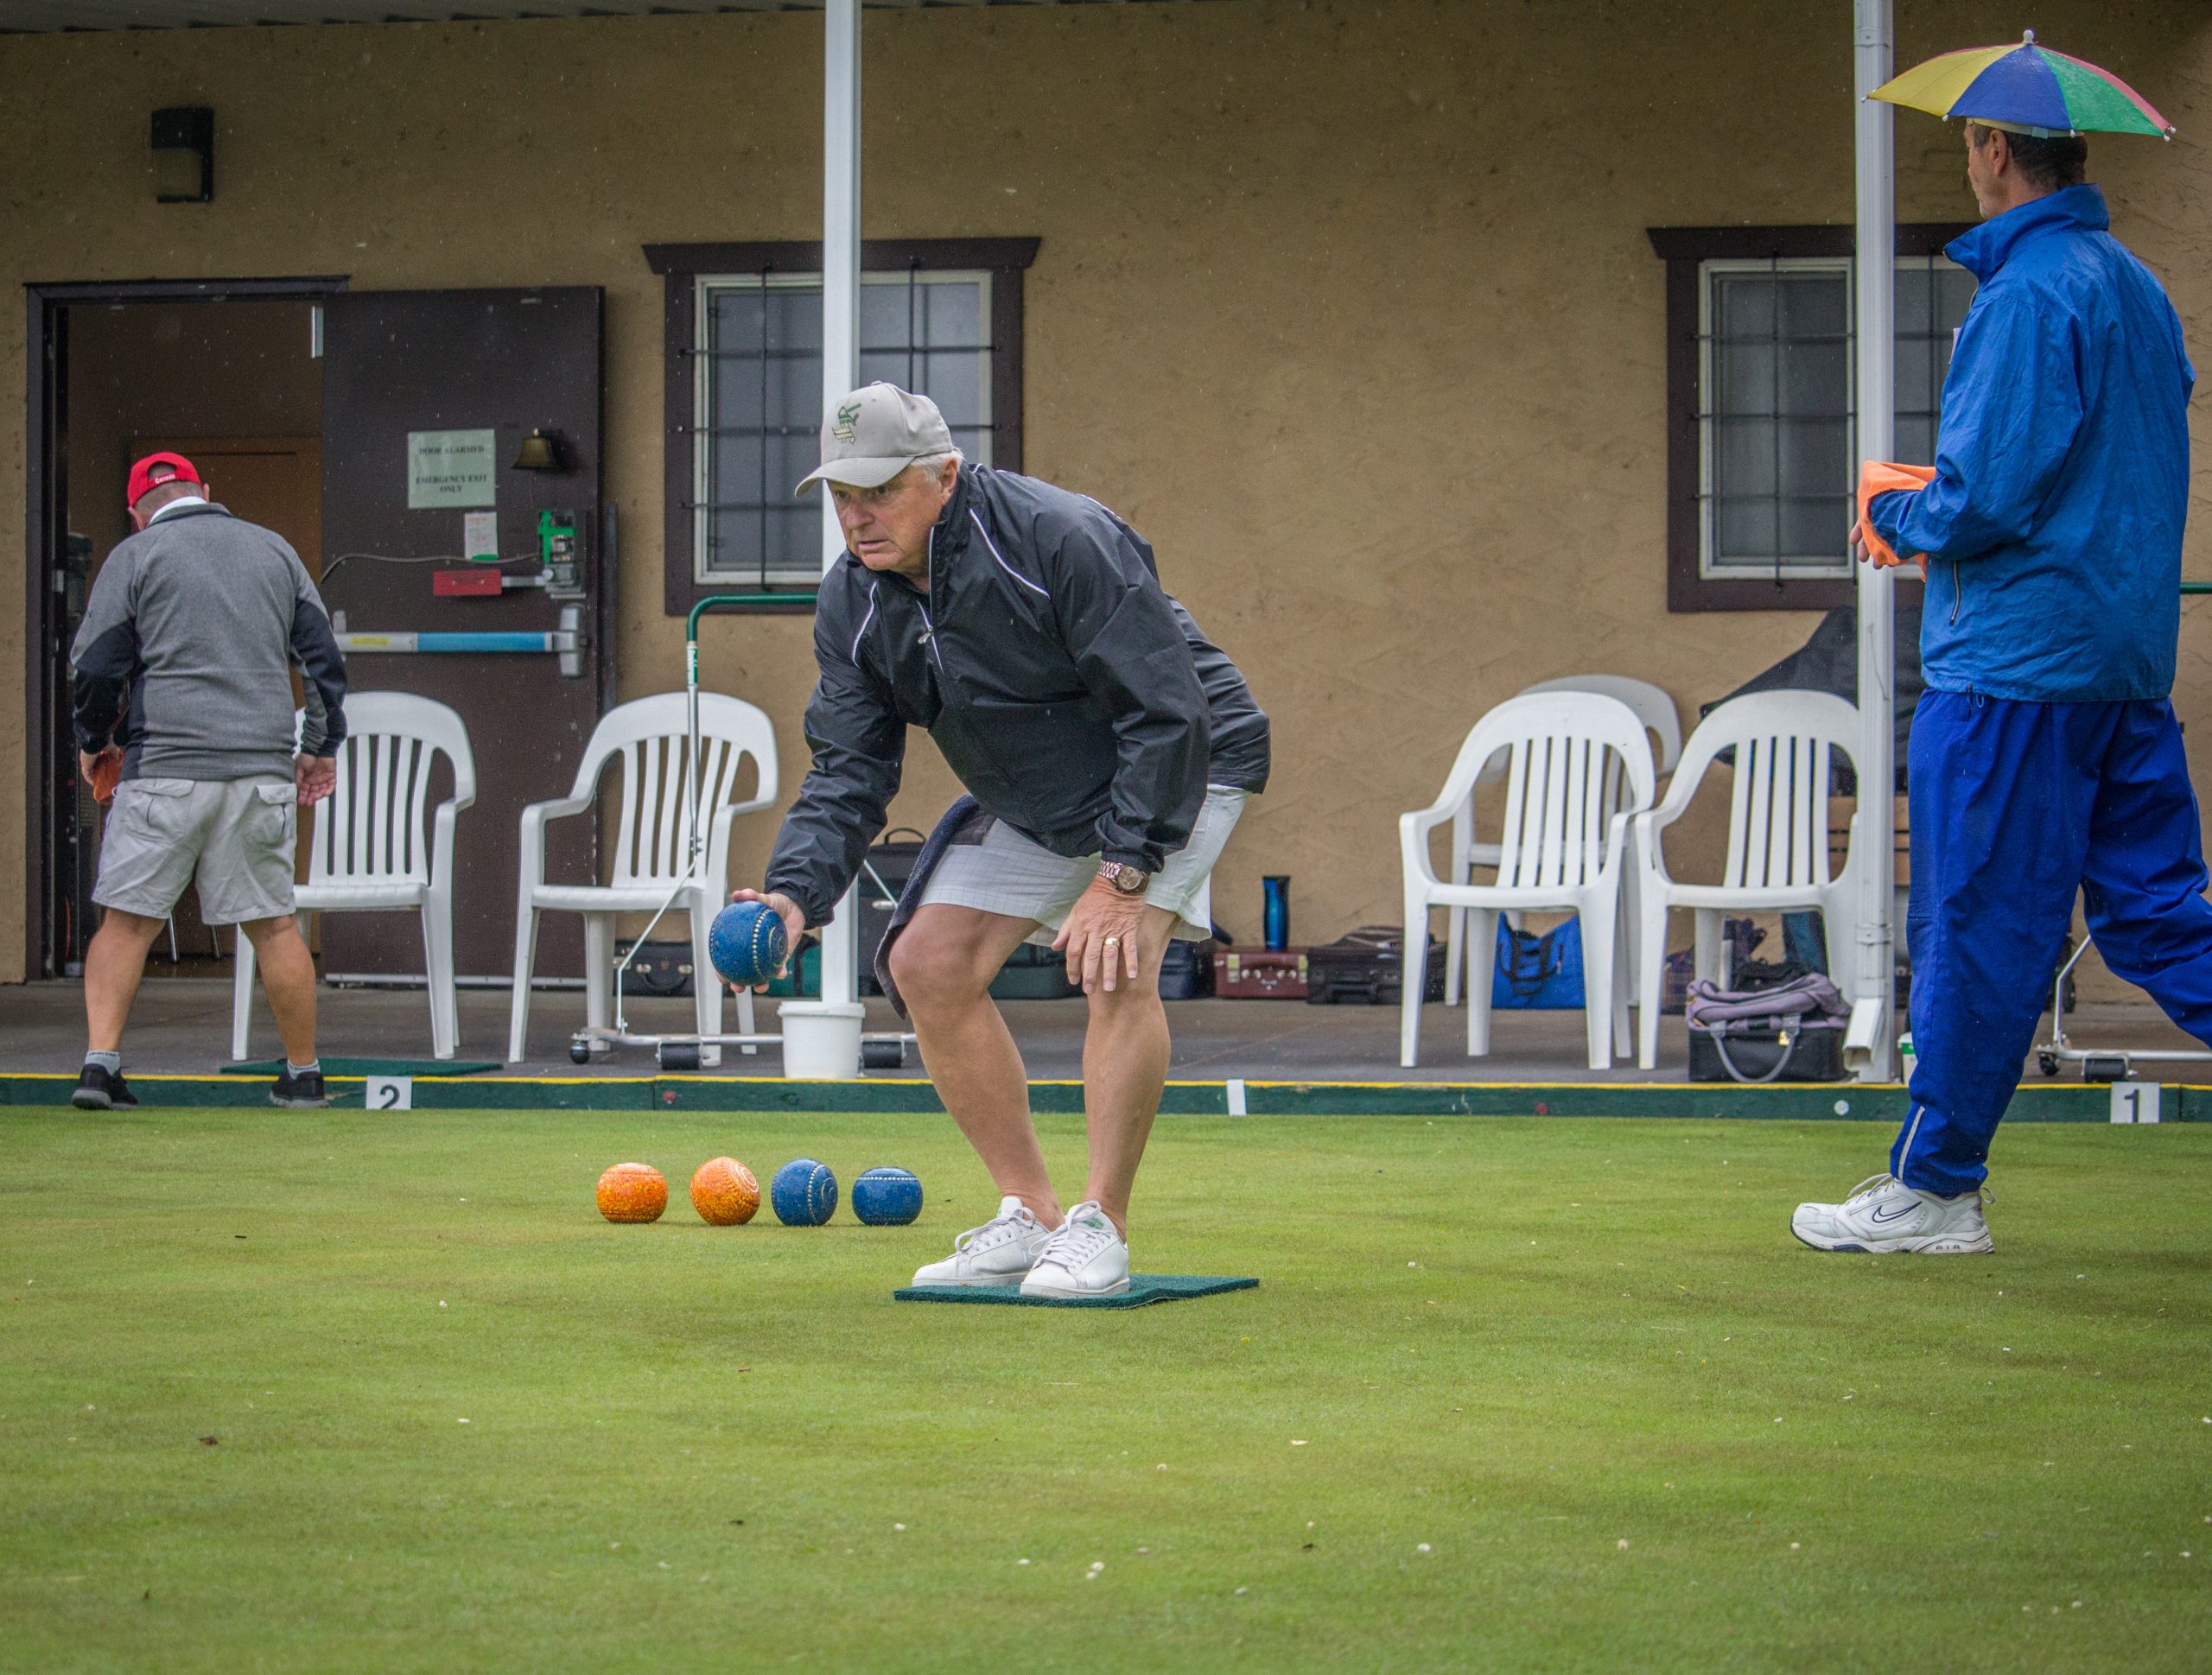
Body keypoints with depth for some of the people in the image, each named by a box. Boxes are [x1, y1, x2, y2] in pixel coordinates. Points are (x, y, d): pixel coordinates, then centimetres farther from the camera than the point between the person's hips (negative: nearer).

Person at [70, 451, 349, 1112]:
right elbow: (322, 655, 14)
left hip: (164, 766, -3)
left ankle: (100, 1061, -10)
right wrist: (322, 745, 23)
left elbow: (96, 666, -1)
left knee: (127, 922, 2)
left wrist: (94, 742, 15)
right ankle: (304, 1075, 14)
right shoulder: (275, 550, 14)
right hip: (263, 771, 3)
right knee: (273, 925, 9)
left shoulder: (135, 556, 3)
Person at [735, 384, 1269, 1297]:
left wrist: (1122, 874, -34)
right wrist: (795, 893, -27)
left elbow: (1167, 716, -30)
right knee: (928, 965, -4)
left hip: (1177, 768, -7)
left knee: (1117, 964, -28)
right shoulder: (852, 603, -11)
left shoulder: (1065, 541, -32)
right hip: (1027, 802, 7)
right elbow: (849, 768, -9)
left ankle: (1100, 1231, -19)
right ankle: (1028, 1216, 6)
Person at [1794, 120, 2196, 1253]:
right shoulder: (2137, 287, 15)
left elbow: (1986, 498, -19)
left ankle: (1935, 1190, 5)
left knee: (1978, 925, -2)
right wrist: (1938, 515, 18)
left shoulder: (2027, 297, -15)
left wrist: (1896, 518, 1)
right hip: (2133, 656, 9)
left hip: (2019, 662, -9)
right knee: (2152, 910, 11)